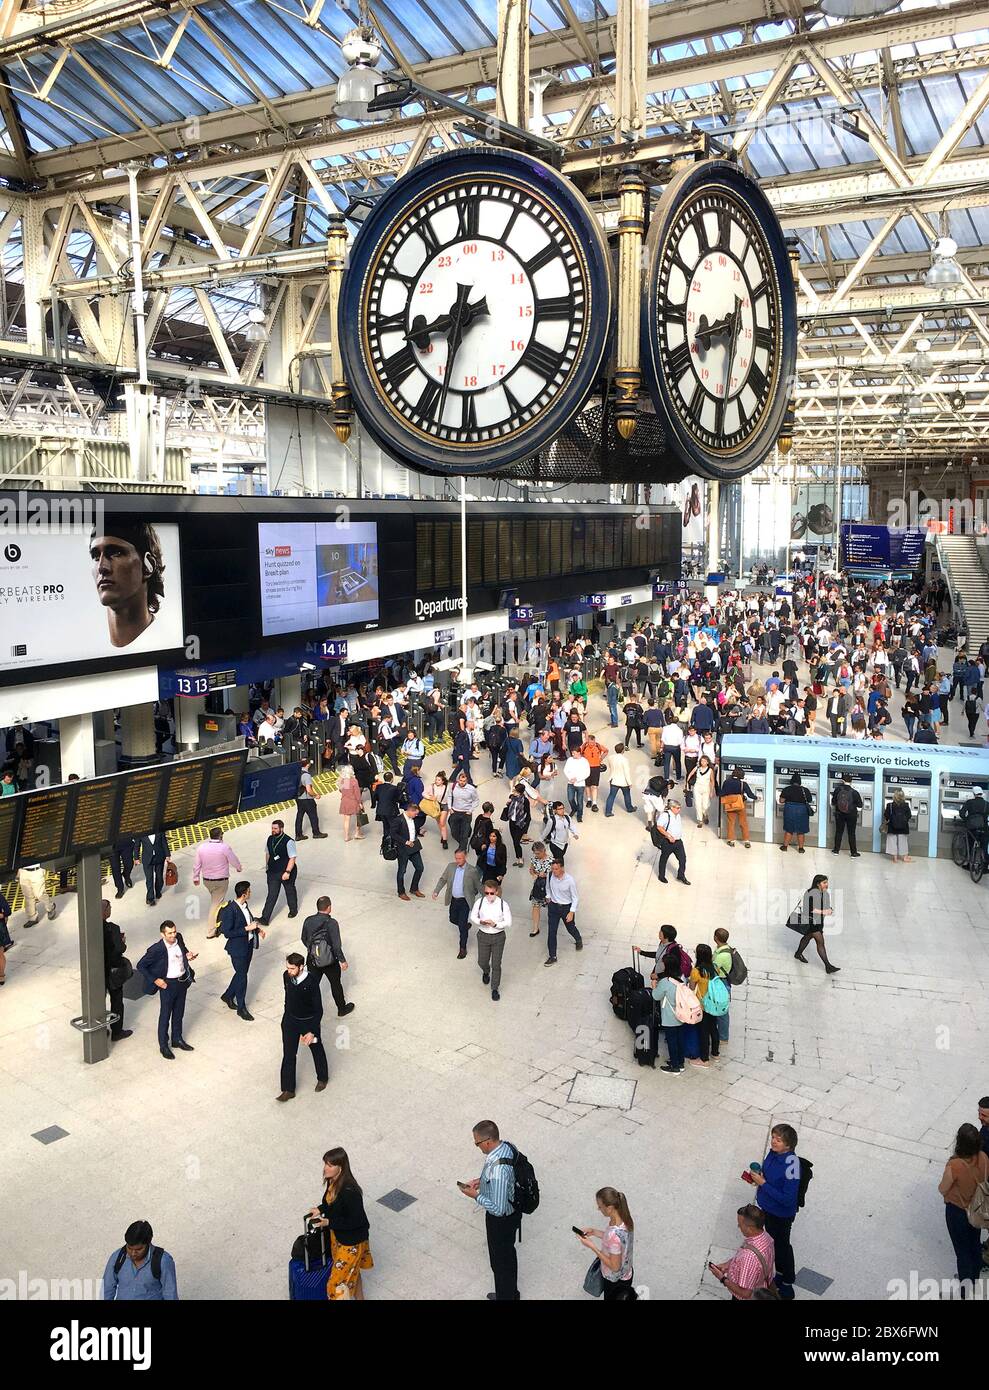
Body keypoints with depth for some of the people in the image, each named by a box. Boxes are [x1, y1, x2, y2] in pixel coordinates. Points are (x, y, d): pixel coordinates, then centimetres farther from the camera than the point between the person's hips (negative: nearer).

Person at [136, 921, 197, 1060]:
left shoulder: (179, 938, -7)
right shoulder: (157, 949, -23)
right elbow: (140, 965, -15)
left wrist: (187, 955, -6)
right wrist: (155, 980, -16)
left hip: (183, 980, 6)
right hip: (168, 984, -5)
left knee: (179, 1013, 20)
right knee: (165, 1016, 9)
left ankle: (177, 1039, 37)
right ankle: (163, 1046, 24)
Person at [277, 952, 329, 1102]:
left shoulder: (312, 982, -29)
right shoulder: (286, 976, -14)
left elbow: (318, 1009, -22)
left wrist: (312, 1032, -23)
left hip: (309, 1022, -4)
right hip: (290, 1021, 4)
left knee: (316, 1050, 19)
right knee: (288, 1055, 7)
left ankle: (322, 1078, 44)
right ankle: (288, 1090, 20)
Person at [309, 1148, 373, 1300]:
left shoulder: (349, 1191, -35)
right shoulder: (333, 1181, -9)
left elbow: (356, 1221, -28)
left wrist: (329, 1222, -26)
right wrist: (320, 1209, -6)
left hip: (351, 1239, -8)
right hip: (337, 1234, 8)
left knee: (340, 1279, 4)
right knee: (352, 1271, 27)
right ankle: (359, 1298, 47)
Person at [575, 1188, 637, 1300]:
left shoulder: (614, 1234, -38)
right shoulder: (624, 1218, -14)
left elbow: (614, 1266, -26)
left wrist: (592, 1246, -24)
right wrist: (595, 1232, -2)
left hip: (615, 1281, -7)